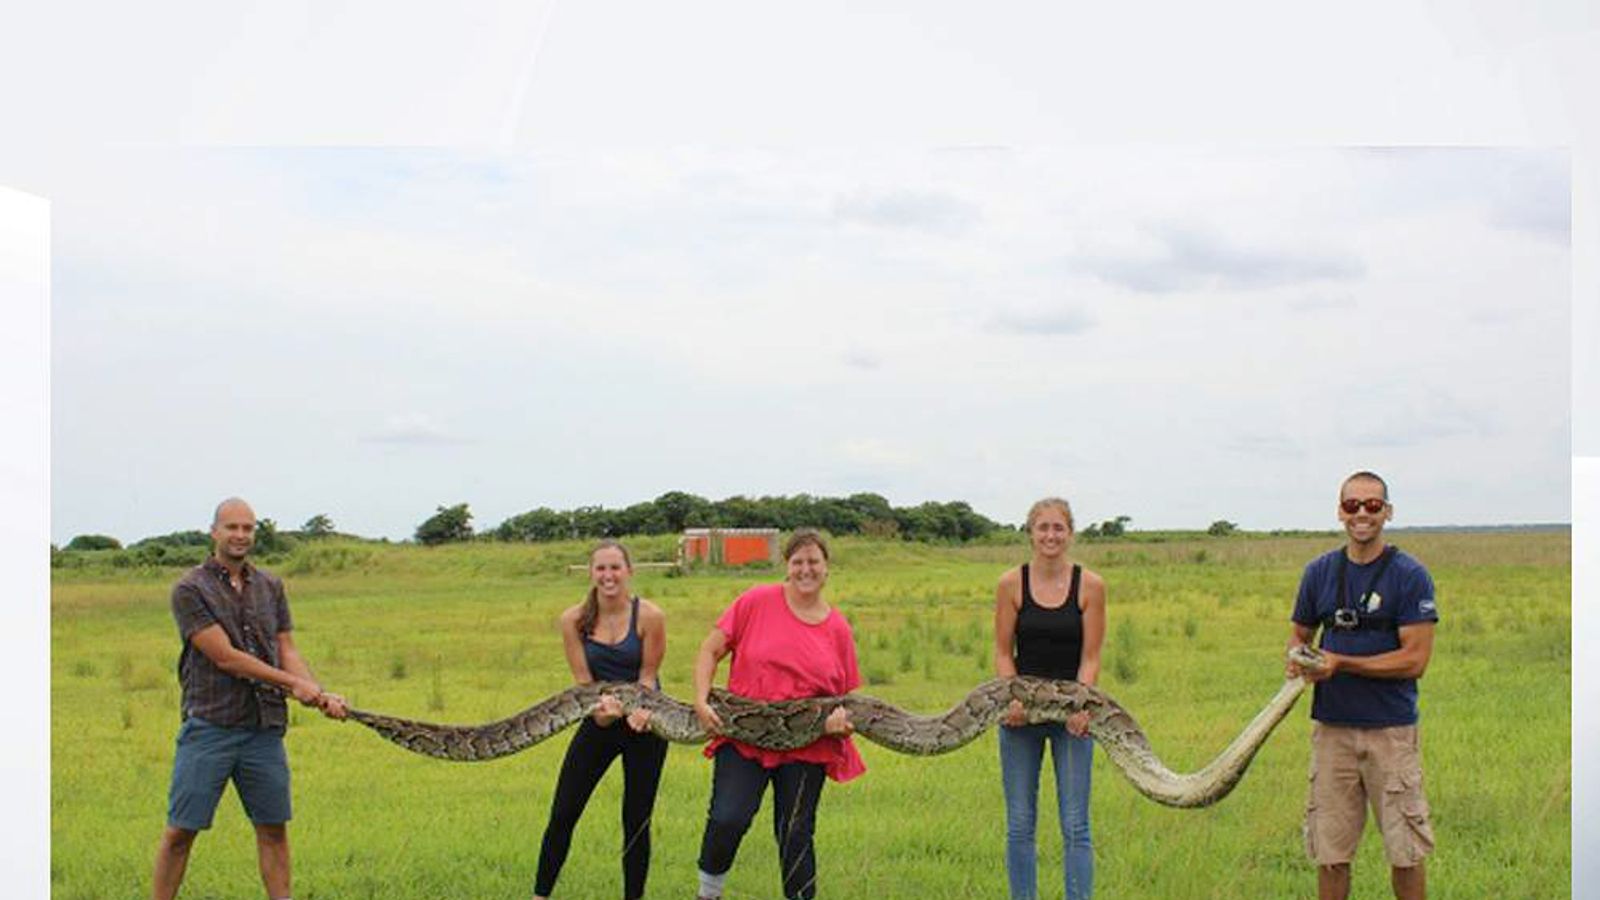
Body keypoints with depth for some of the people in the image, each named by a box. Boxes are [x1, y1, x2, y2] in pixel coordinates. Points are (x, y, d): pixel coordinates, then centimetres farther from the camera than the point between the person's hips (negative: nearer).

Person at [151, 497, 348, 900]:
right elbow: (225, 657, -12)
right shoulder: (190, 589, -6)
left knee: (273, 828, 7)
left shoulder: (270, 586, 11)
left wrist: (320, 695, -7)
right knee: (181, 831, 0)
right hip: (209, 728, -4)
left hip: (264, 729, 5)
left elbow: (286, 650, 11)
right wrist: (293, 684, -12)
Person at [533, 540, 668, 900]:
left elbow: (648, 676, -8)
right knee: (562, 815, 1)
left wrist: (639, 710, -26)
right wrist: (601, 707, -26)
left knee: (636, 821, 5)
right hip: (598, 721, 2)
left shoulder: (649, 616, -14)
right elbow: (584, 680, -7)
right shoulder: (574, 620, -8)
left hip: (644, 724, -2)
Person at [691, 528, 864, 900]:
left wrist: (840, 721, -11)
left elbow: (846, 696, 11)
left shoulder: (838, 629, 4)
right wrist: (701, 702, -9)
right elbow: (710, 651, 4)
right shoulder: (756, 603, -2)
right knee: (727, 820, -16)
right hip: (743, 736, -2)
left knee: (796, 835, 3)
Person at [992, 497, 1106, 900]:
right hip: (1020, 713, 1)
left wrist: (1081, 706, -17)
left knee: (1075, 826, 0)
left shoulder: (1090, 585, -3)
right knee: (1019, 825, 7)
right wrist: (1013, 698, -16)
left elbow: (1090, 658, -3)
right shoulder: (1011, 584, -1)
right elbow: (1003, 652, 0)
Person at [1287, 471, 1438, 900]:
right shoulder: (1320, 571, 7)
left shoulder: (1410, 575, -5)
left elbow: (1415, 659, -11)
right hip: (1332, 727, 3)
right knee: (1330, 851, 7)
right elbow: (1299, 634, 18)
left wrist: (1341, 663, -15)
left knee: (1405, 850, 2)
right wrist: (1298, 659, -5)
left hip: (1392, 730, -3)